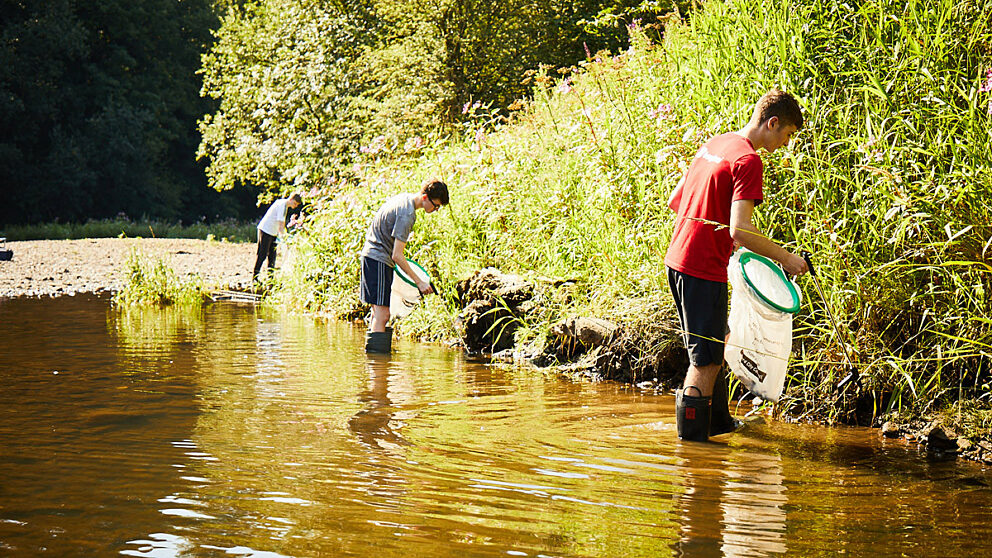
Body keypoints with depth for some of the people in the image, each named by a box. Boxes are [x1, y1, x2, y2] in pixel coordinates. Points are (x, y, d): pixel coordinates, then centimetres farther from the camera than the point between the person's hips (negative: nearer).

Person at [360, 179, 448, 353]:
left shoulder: (404, 197, 8)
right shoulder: (407, 214, -21)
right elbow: (397, 256, -23)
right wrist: (419, 282, -20)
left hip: (370, 254, 10)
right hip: (379, 259, -10)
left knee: (379, 313, 14)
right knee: (382, 314, -13)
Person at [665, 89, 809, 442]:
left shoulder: (714, 144, 11)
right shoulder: (747, 160, -16)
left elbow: (675, 202, 17)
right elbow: (739, 231, -25)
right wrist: (786, 258, -16)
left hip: (677, 258, 9)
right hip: (703, 269, -9)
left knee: (714, 347, 24)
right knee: (705, 360, 0)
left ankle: (719, 422, 38)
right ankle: (691, 443, 6)